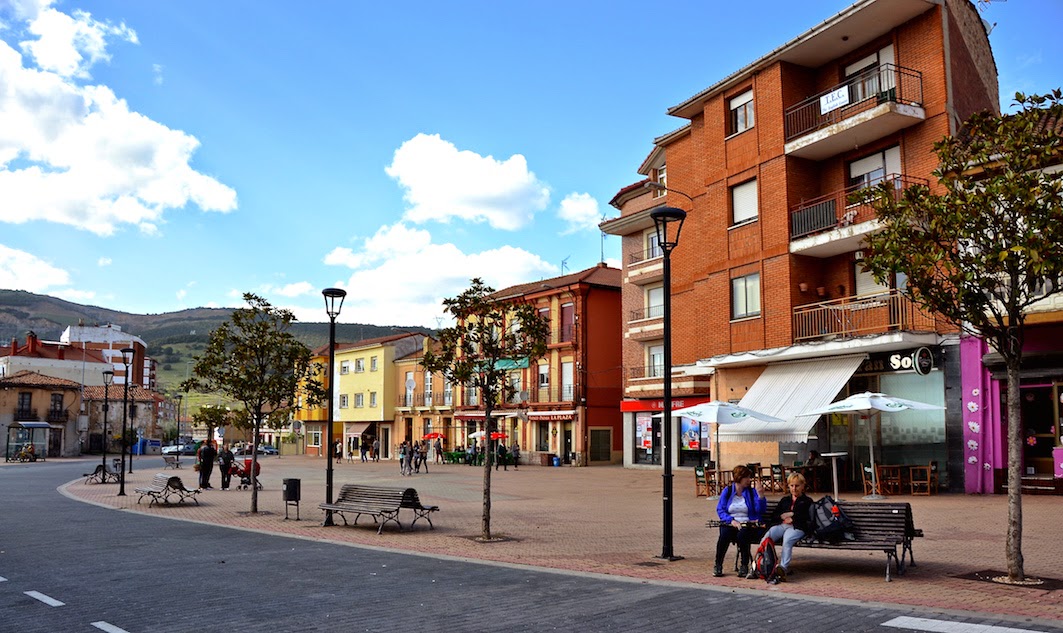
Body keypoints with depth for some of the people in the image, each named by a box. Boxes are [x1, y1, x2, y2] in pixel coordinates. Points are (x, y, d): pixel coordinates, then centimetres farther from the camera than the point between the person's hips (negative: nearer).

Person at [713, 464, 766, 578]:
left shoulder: (752, 491, 5)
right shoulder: (727, 491, 8)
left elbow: (761, 510, -6)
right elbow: (720, 510, 1)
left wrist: (760, 493, -18)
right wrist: (732, 520, -14)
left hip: (748, 525, -1)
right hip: (730, 524, 1)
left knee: (742, 535, -34)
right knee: (724, 535, -31)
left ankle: (744, 566, -16)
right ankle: (718, 565, -14)